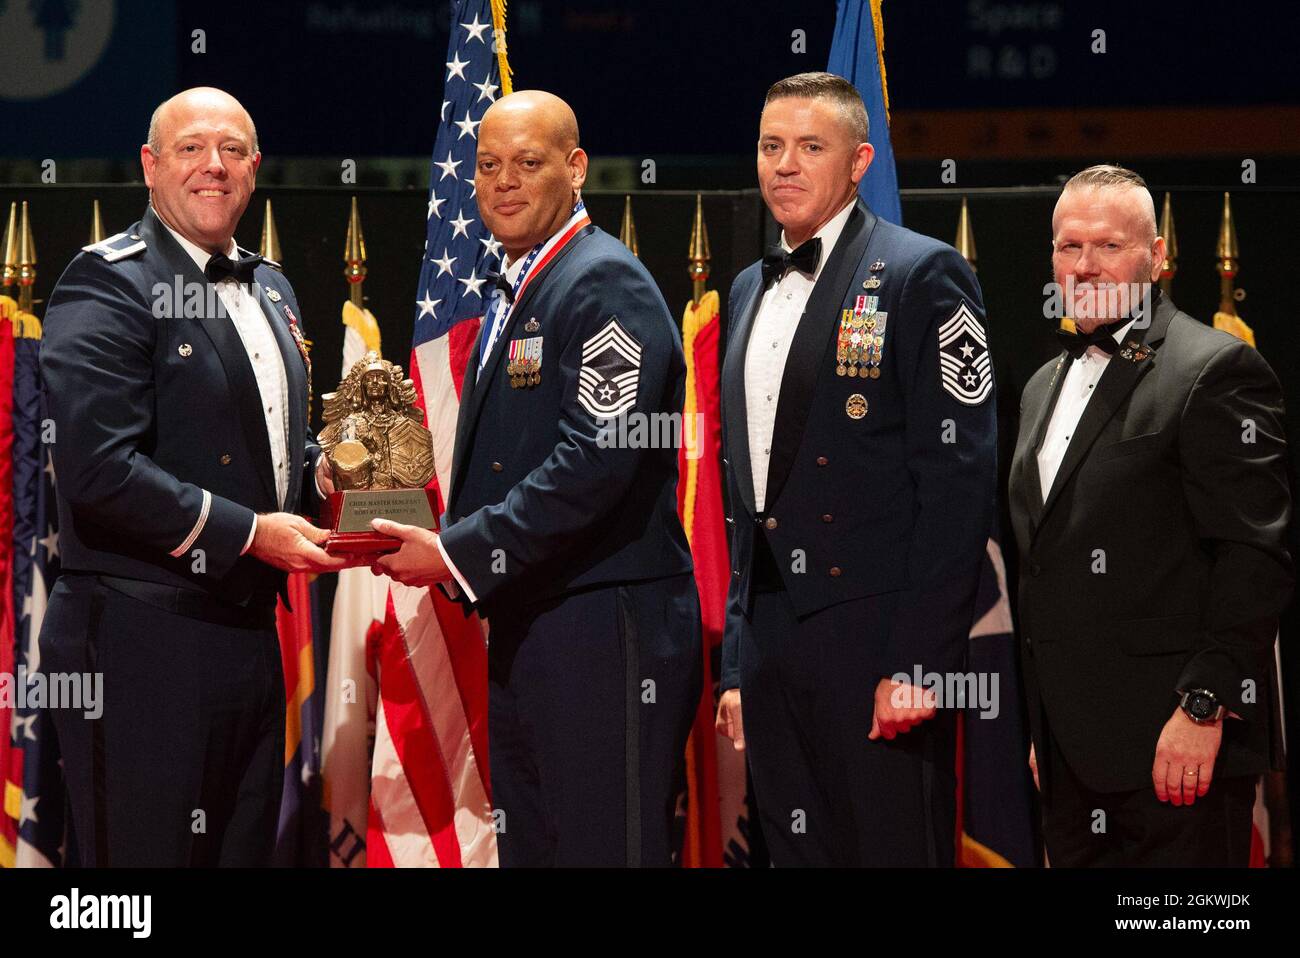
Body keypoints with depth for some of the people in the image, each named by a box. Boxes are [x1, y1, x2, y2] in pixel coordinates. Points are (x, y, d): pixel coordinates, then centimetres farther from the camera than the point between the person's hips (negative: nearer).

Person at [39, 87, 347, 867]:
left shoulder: (269, 289, 16)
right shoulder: (109, 285, -11)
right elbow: (99, 469, -21)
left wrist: (318, 472, 6)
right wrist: (249, 533, -19)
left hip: (249, 626, 8)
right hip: (143, 642, -8)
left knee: (245, 849, 12)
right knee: (151, 855, -4)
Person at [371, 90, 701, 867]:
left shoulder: (607, 283, -12)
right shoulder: (512, 293, 18)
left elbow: (597, 461, -22)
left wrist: (459, 552, -18)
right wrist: (441, 547, 5)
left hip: (605, 631, -10)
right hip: (524, 628, 10)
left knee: (603, 847, -7)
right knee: (529, 843, 14)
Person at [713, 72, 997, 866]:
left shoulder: (921, 275, -5)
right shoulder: (751, 290, 17)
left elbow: (959, 479, -12)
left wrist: (918, 661, -17)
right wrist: (738, 664, 15)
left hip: (875, 634, -7)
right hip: (774, 640, 7)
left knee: (895, 848, -5)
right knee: (800, 855, 9)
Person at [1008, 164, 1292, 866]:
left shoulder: (1217, 371, -8)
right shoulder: (1044, 388, 19)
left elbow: (1256, 558, -14)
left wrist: (1203, 708, -18)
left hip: (1176, 750, -8)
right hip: (1073, 754, 8)